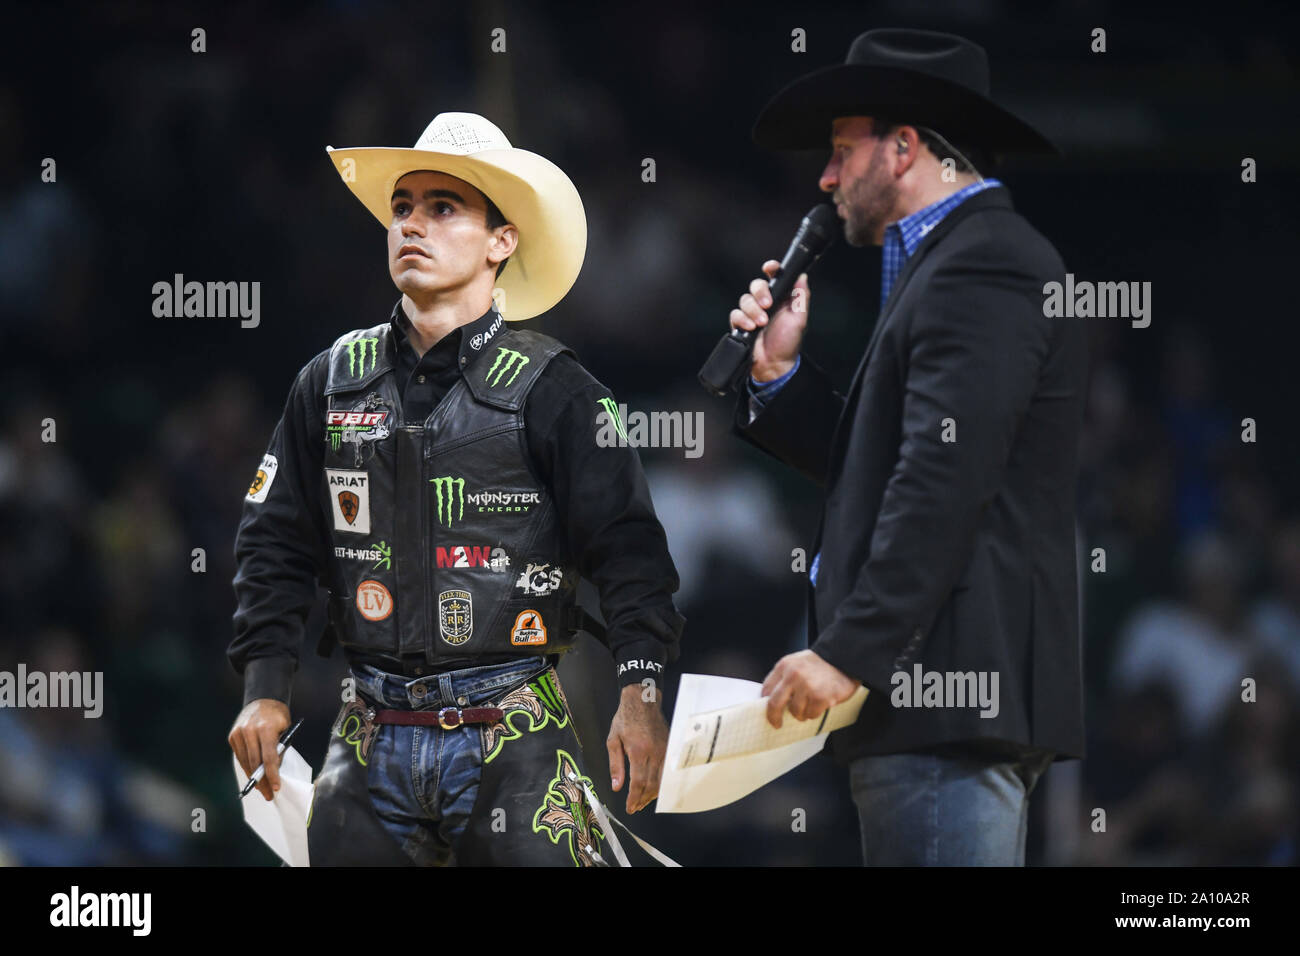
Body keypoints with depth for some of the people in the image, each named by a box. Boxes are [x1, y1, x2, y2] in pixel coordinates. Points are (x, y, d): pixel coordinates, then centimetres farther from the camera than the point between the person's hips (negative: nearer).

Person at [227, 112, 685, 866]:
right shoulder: (335, 382, 9)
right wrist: (265, 690, 5)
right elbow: (277, 542, 13)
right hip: (372, 740, 4)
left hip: (513, 739, -4)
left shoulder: (550, 388, -3)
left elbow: (626, 545, -5)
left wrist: (643, 695, -14)